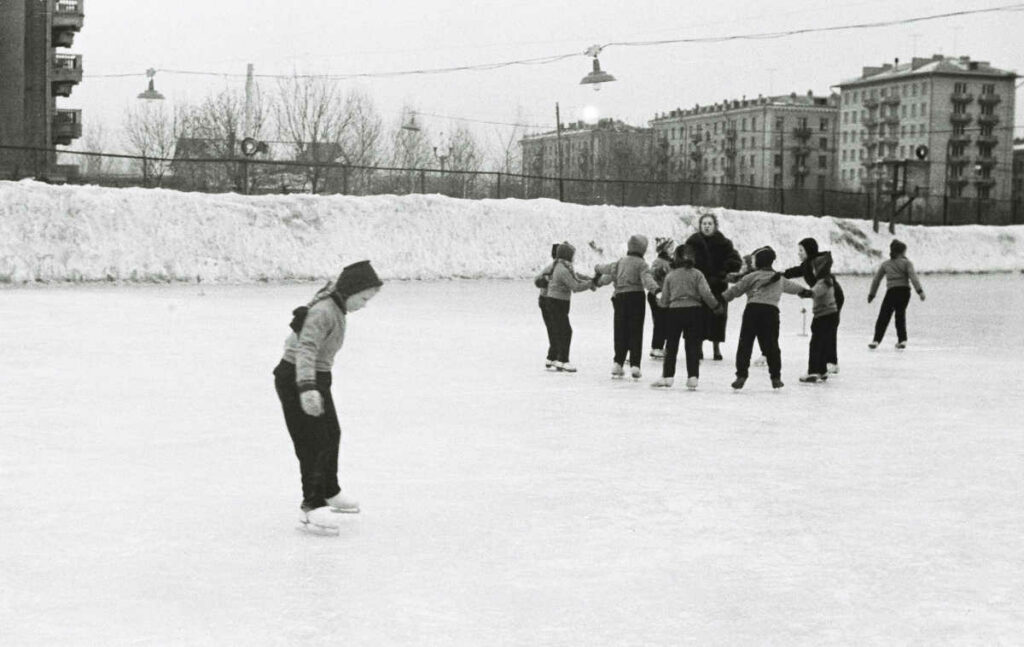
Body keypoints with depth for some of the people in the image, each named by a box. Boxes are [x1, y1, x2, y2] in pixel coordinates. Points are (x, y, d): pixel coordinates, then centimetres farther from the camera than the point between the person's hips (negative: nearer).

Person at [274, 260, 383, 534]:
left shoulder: (337, 309, 8)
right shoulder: (323, 312, -24)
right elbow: (306, 349, -34)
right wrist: (307, 388, -44)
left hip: (316, 378, 10)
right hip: (296, 380, -10)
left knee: (331, 435, 20)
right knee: (313, 442, -12)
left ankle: (329, 493, 38)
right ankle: (312, 506, -10)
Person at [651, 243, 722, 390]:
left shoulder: (670, 275, 4)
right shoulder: (697, 274, -2)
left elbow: (664, 300, 4)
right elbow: (706, 294, -11)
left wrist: (664, 305, 25)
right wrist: (716, 306, 3)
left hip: (674, 312, 1)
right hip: (694, 311, -1)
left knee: (671, 346, 8)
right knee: (693, 345, 4)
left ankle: (667, 377, 5)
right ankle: (692, 377, -1)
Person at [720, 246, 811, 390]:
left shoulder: (753, 276, 6)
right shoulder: (779, 279, 23)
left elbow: (736, 289, 2)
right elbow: (791, 286, 40)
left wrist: (722, 299, 9)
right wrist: (805, 291, 59)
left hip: (753, 309, -4)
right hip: (772, 311, 4)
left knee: (745, 344, -1)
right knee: (771, 345, 10)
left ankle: (741, 376, -7)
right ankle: (776, 378, 12)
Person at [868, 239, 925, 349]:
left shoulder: (885, 264, 11)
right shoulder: (906, 263, 3)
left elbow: (876, 279, 15)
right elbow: (913, 277, -11)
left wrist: (871, 294, 24)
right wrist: (920, 291, -16)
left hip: (891, 292, 0)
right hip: (904, 292, 0)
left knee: (883, 317, -1)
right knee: (900, 315, 17)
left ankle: (876, 340, -13)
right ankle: (902, 340, 14)